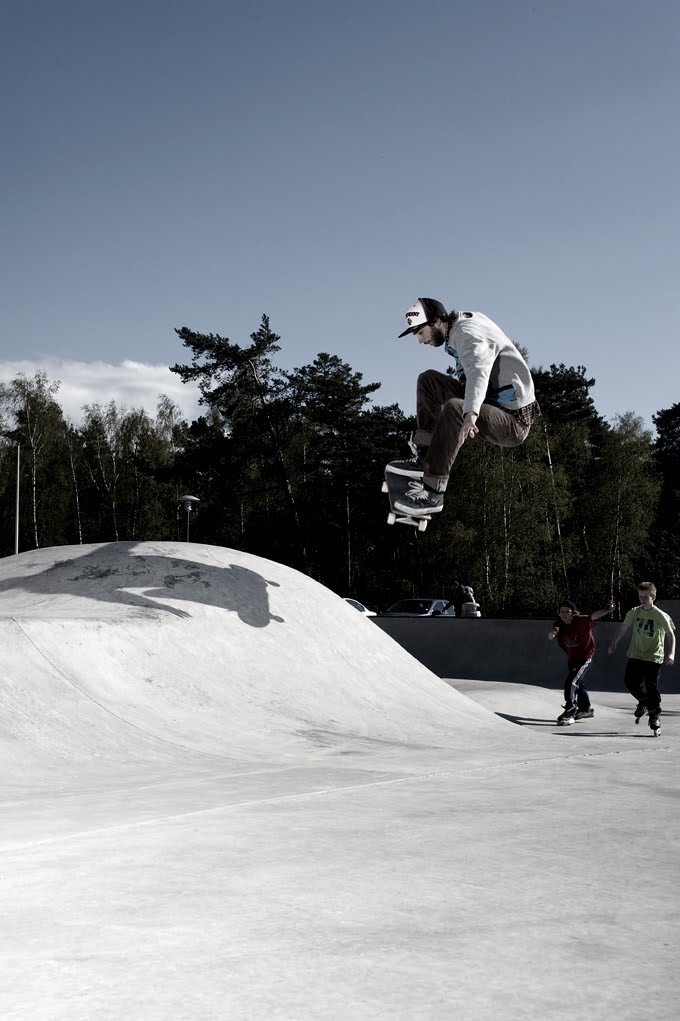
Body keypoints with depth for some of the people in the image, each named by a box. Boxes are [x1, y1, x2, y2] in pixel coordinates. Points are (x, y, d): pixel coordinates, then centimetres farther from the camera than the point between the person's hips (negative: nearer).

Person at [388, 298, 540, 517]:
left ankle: (432, 493, -33)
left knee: (454, 409, -36)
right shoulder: (459, 327, 9)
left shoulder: (467, 334, -20)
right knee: (429, 380, 10)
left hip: (514, 419, -10)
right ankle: (423, 458, 2)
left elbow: (479, 371, -41)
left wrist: (470, 414, -56)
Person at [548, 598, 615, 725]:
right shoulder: (559, 624, -10)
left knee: (571, 682, -20)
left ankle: (570, 713, -16)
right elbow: (551, 637, -22)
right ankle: (586, 709, 44)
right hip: (572, 658, 7)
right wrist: (552, 633, -46)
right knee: (578, 683, 23)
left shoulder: (581, 620, -22)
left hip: (585, 656, -7)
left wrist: (607, 610, -50)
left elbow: (594, 616, -33)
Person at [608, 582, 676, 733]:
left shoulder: (661, 616, -9)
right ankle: (644, 701, 24)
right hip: (635, 655, 4)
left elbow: (671, 635, -6)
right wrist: (614, 644, 1)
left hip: (654, 658, -4)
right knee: (630, 681, -5)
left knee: (651, 687, -7)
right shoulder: (634, 613, 3)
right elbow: (623, 628, 10)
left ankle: (654, 716, 10)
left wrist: (671, 653, -17)